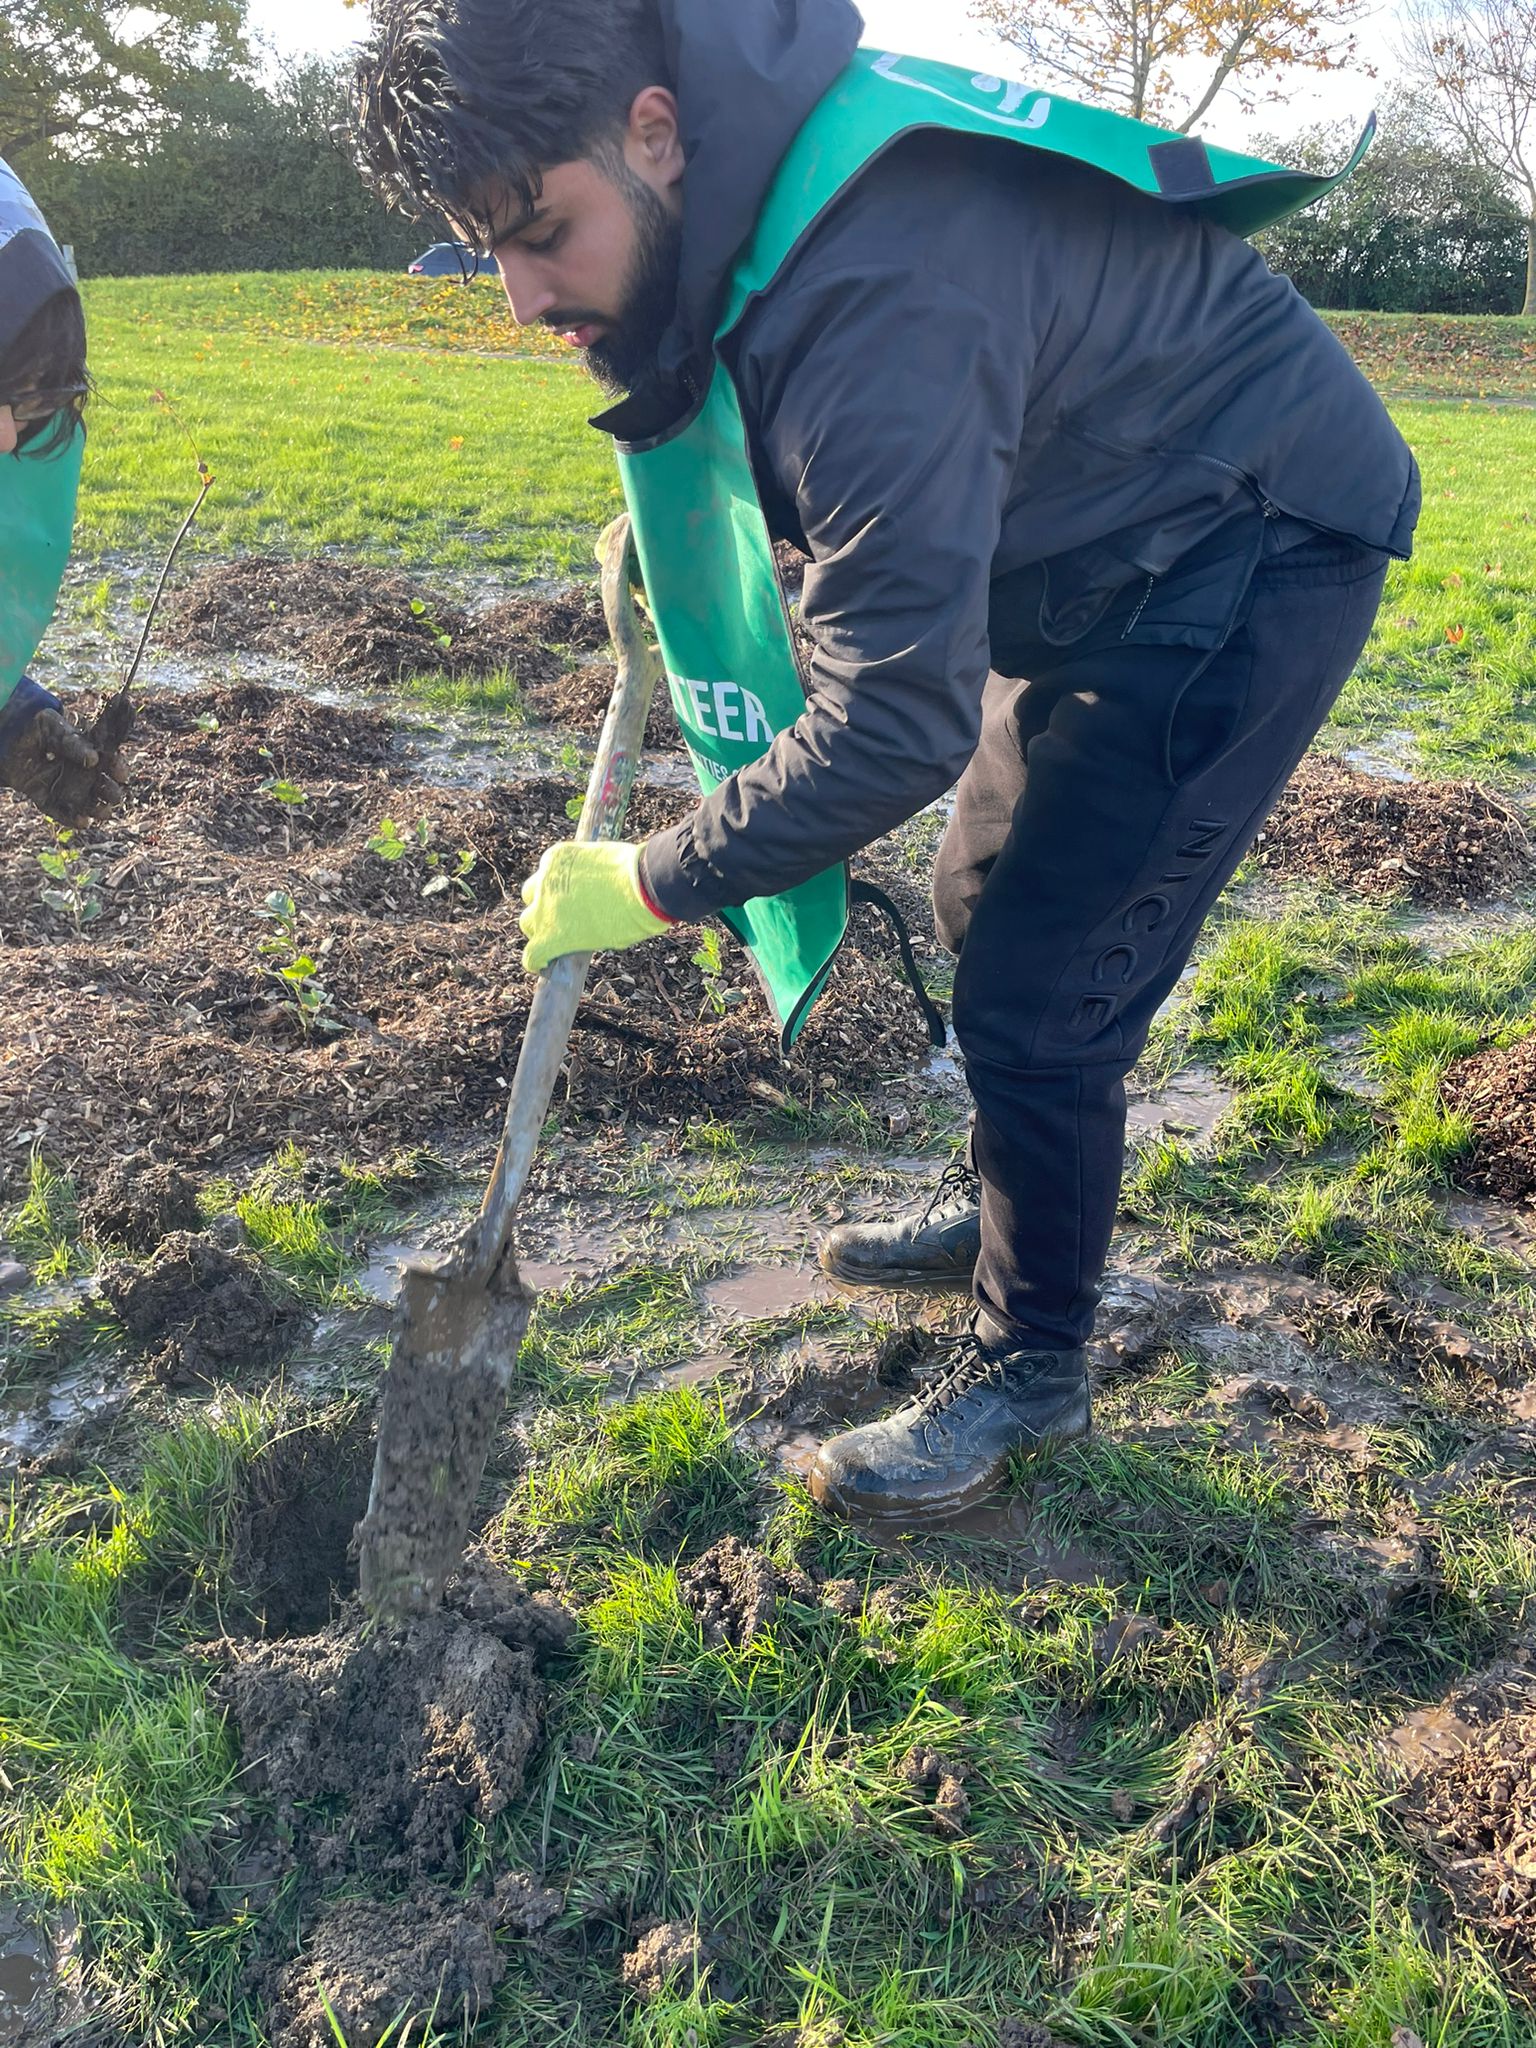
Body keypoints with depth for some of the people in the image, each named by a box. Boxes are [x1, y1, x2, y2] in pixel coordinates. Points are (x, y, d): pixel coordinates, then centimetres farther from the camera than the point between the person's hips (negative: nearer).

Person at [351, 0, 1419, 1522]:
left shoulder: (876, 296, -36)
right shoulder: (740, 172, -7)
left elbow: (897, 718, -34)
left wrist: (655, 886, -24)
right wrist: (666, 528, 5)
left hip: (1250, 559, -9)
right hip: (1093, 549, 10)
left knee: (1039, 995, -10)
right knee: (987, 912, 18)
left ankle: (1025, 1369, 11)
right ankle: (1002, 1201, 41)